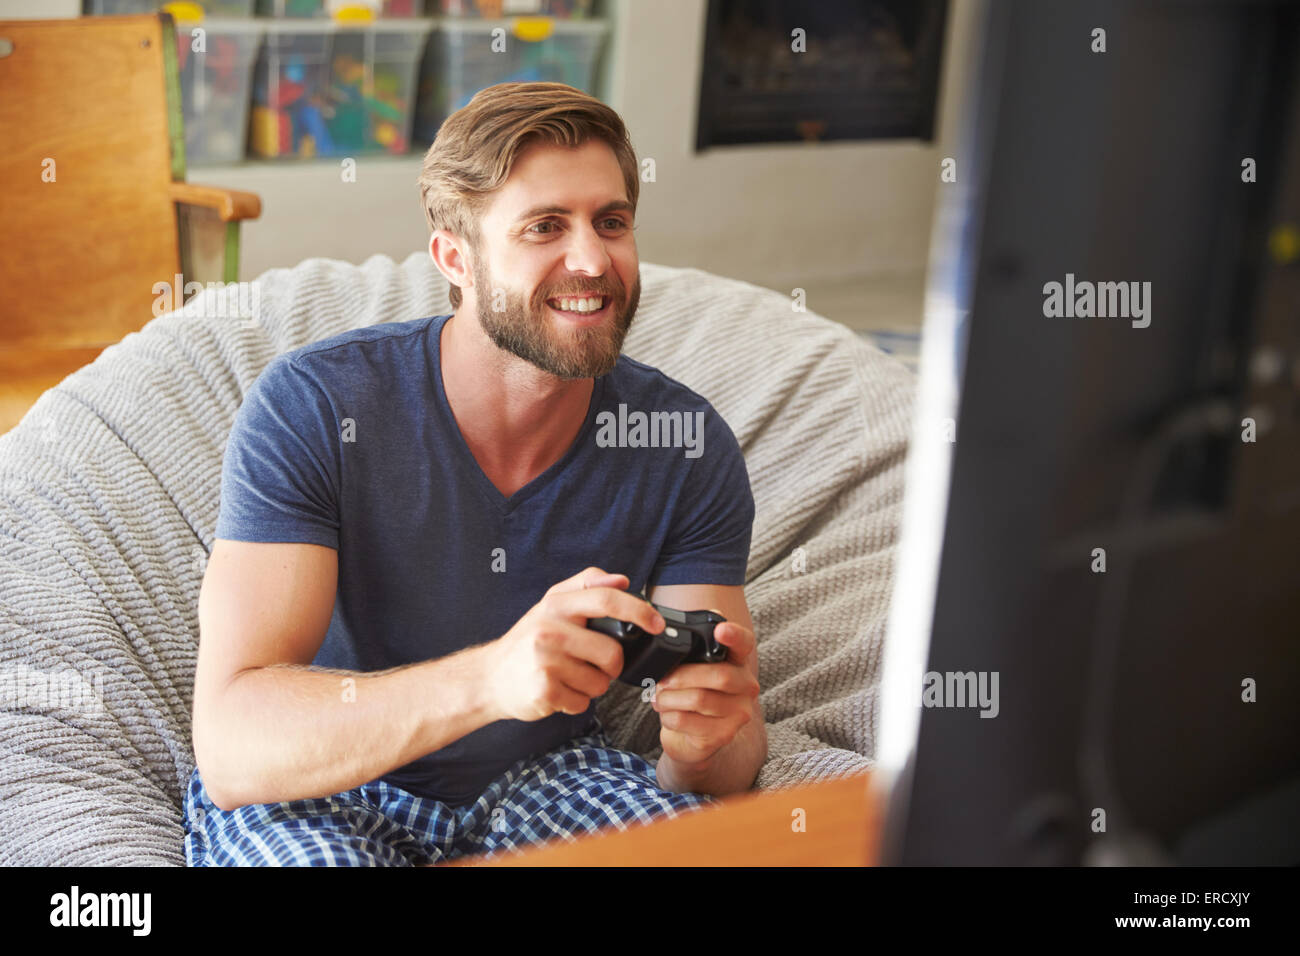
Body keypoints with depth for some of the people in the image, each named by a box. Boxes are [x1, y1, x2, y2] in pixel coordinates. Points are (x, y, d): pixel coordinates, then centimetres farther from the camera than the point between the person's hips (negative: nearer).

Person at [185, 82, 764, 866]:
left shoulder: (689, 447, -11)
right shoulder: (311, 409, -21)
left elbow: (723, 772, -9)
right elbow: (231, 745, -30)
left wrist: (712, 736, -35)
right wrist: (490, 678, -46)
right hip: (316, 794, -2)